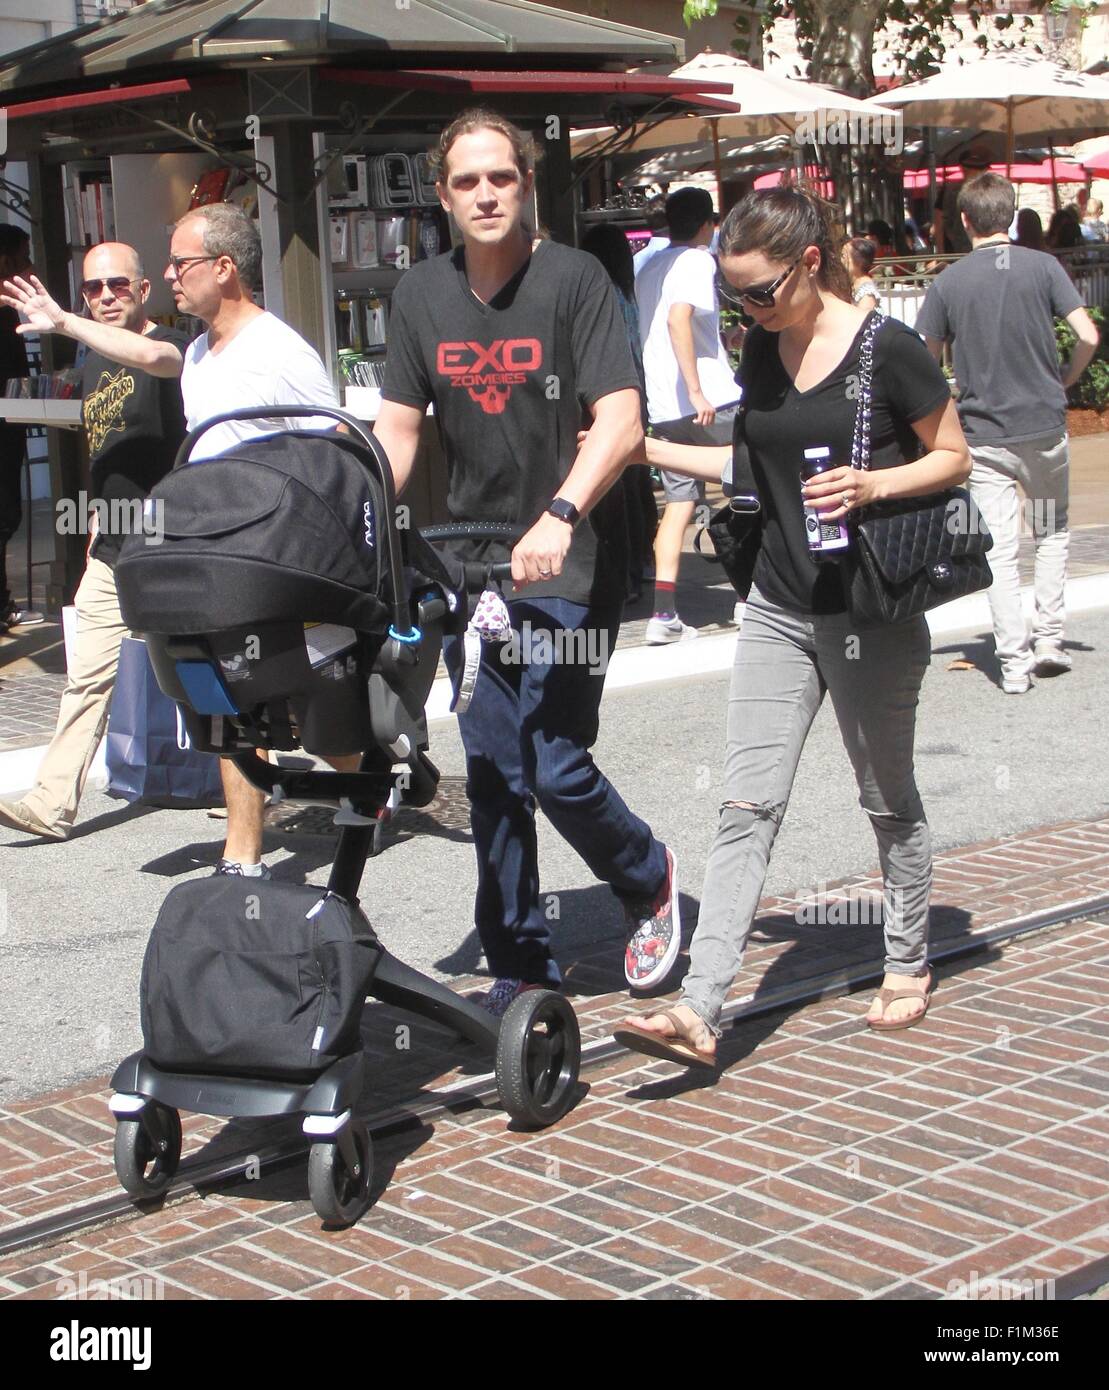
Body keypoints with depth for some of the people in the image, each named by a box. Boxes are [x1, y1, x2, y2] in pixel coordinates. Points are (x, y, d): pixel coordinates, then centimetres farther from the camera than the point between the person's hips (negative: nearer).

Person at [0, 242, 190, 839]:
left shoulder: (170, 344, -10)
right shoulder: (93, 363, 15)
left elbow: (153, 357, -37)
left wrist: (62, 322, -33)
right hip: (110, 556, 7)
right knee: (87, 681, 3)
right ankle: (51, 804, 2)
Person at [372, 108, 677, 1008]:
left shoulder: (574, 279, -9)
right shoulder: (421, 295, 6)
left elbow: (620, 425, -17)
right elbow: (397, 429, 8)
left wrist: (559, 515, -32)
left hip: (570, 567, -5)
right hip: (468, 564, 5)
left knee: (555, 765, -8)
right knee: (491, 774, 7)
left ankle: (649, 877, 23)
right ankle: (519, 966, 19)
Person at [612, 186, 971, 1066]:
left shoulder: (886, 348, -12)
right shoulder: (763, 351, 6)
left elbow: (953, 458, -5)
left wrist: (871, 484, -23)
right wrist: (649, 450, 10)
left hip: (872, 614, -5)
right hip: (779, 609, 5)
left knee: (888, 800, 12)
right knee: (748, 804, -4)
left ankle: (909, 964, 34)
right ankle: (699, 1010, -9)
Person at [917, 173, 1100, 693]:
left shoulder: (948, 283, -3)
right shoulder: (1043, 267, -3)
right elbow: (1088, 337, -9)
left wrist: (951, 398, 17)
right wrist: (1062, 384, 8)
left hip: (983, 432, -1)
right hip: (1045, 426, 1)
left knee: (1000, 551, 2)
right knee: (1052, 532, 20)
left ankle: (1014, 661, 0)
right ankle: (1049, 639, 15)